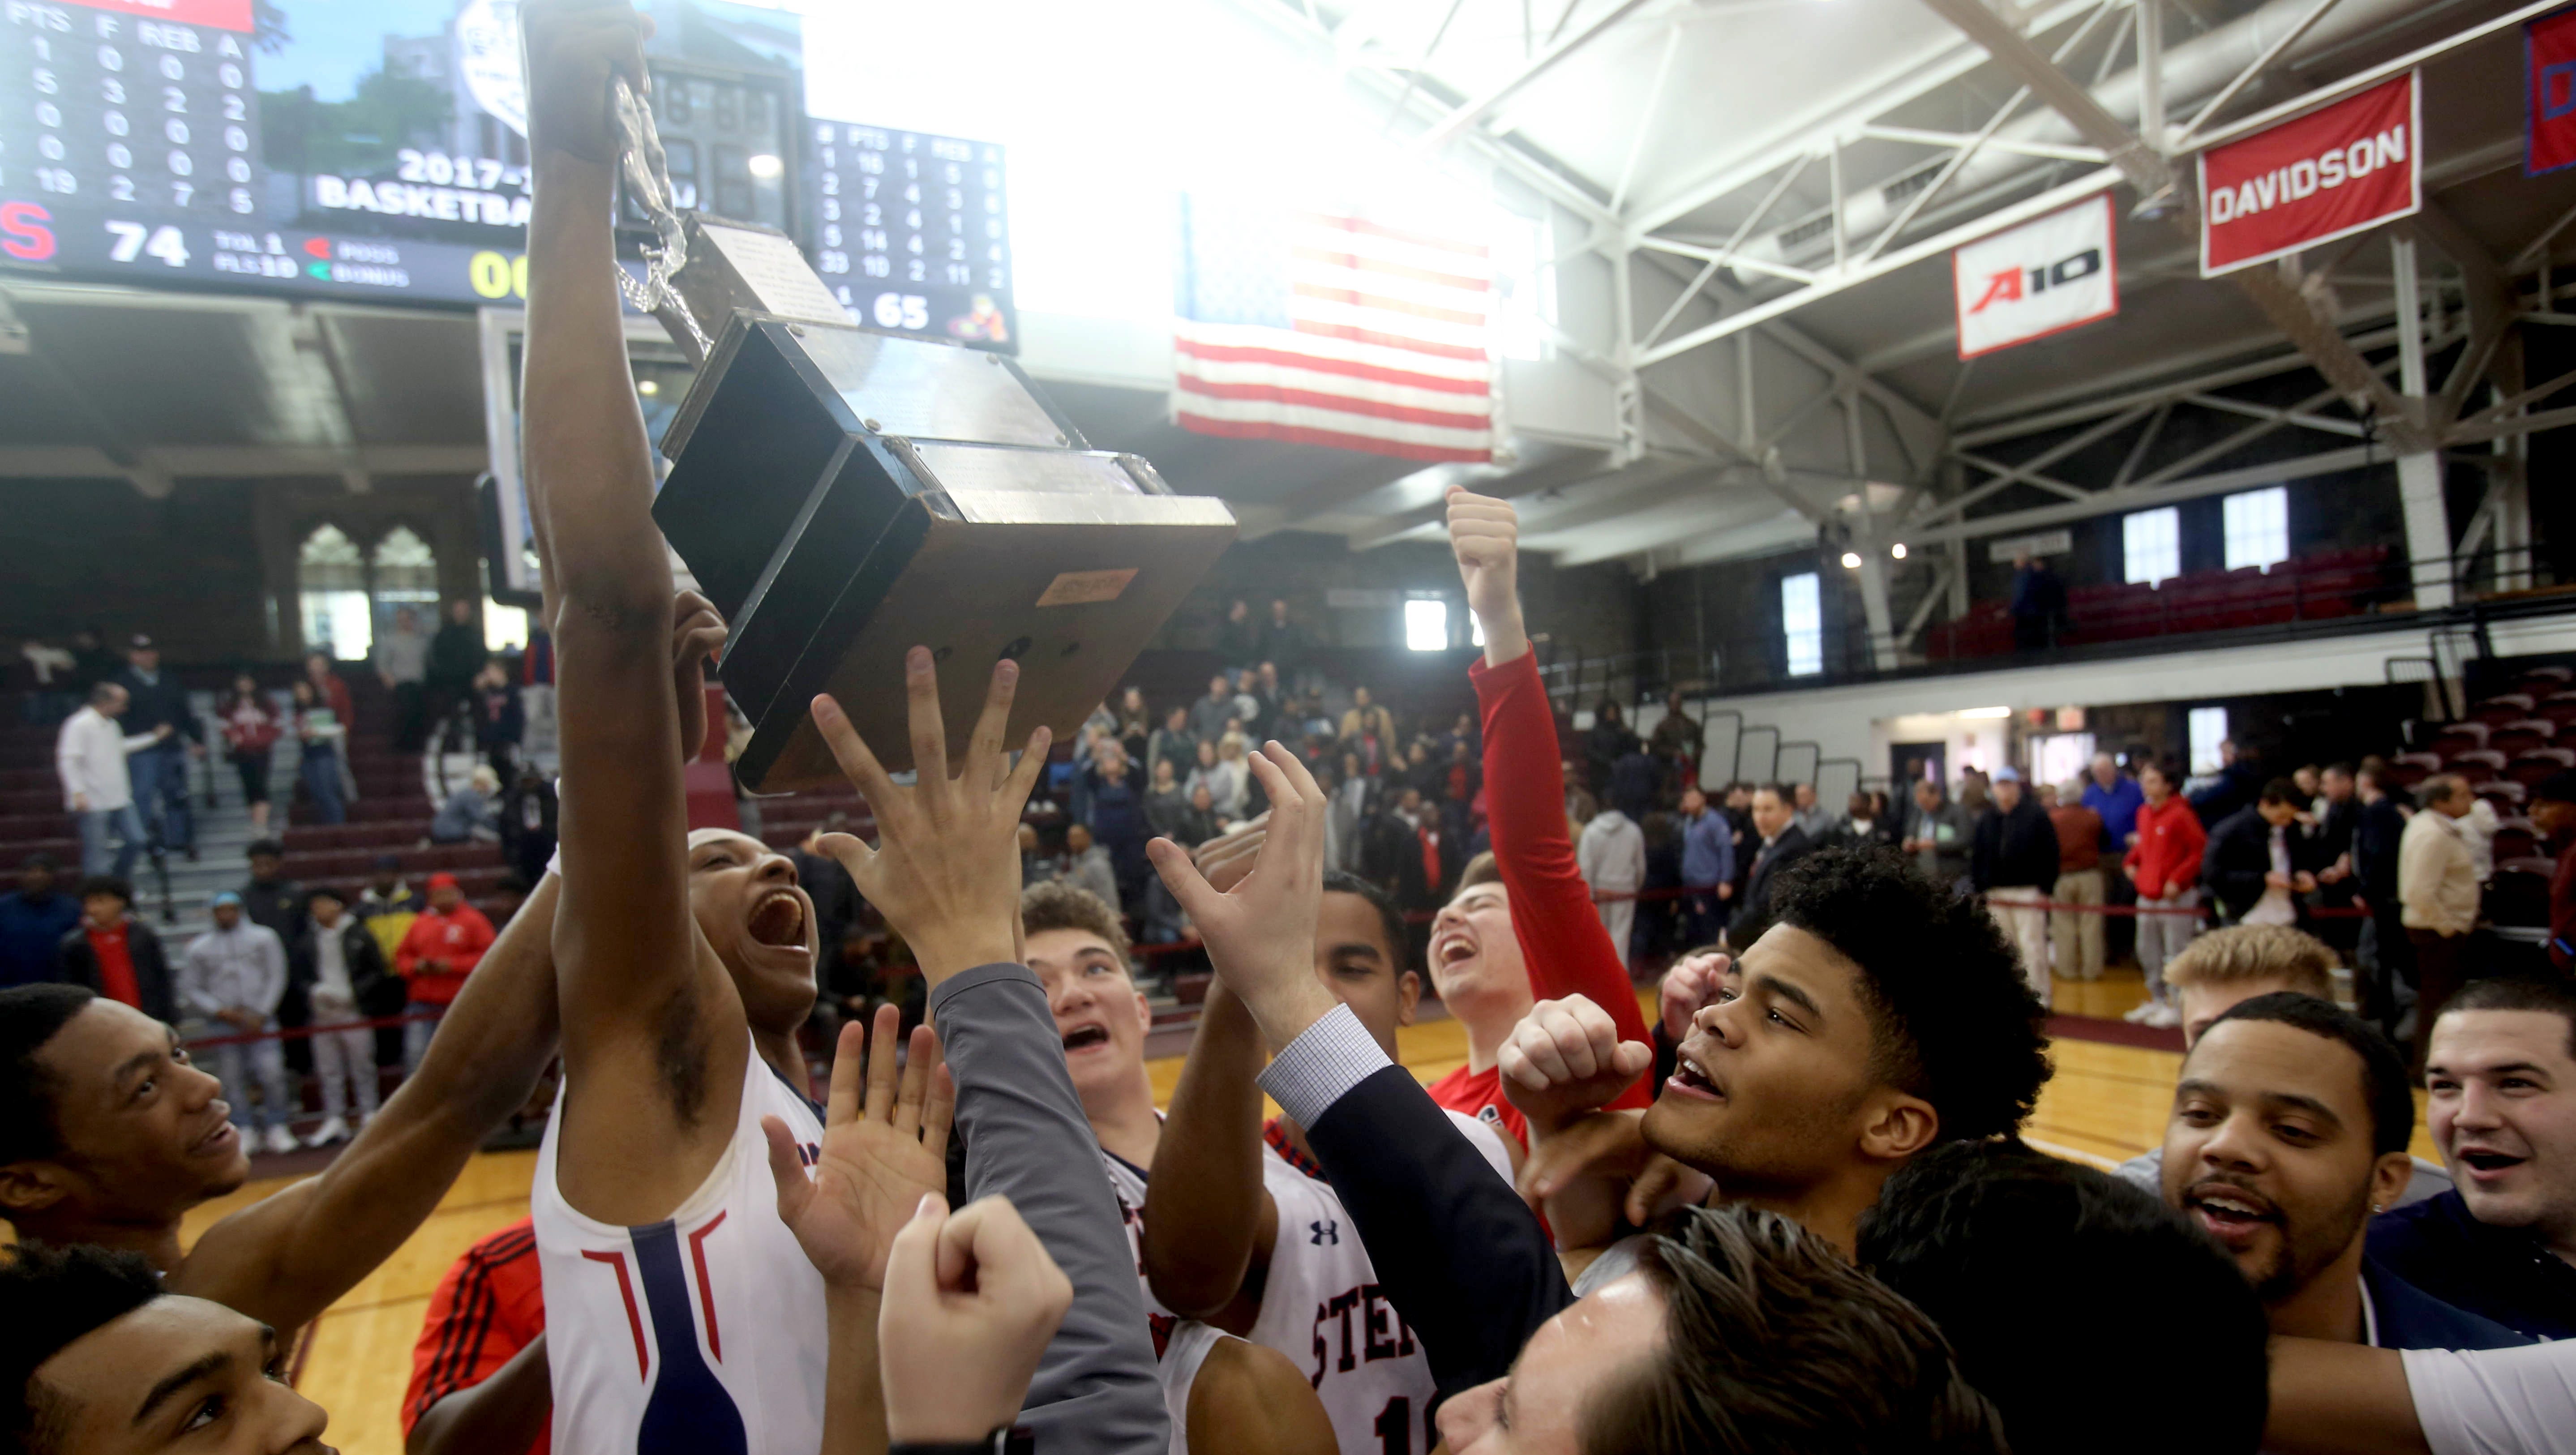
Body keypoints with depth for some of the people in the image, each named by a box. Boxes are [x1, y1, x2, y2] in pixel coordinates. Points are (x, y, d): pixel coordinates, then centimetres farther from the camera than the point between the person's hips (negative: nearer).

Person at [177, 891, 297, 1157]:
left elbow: (276, 978, 4)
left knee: (272, 1072, -10)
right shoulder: (198, 948, 8)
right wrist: (222, 1012, -5)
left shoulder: (263, 937, 7)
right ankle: (244, 1130, 9)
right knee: (231, 1079, 1)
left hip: (259, 1018, -1)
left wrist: (260, 1014, -5)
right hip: (220, 1022, 1)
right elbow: (190, 990, 7)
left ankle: (276, 1127, 0)